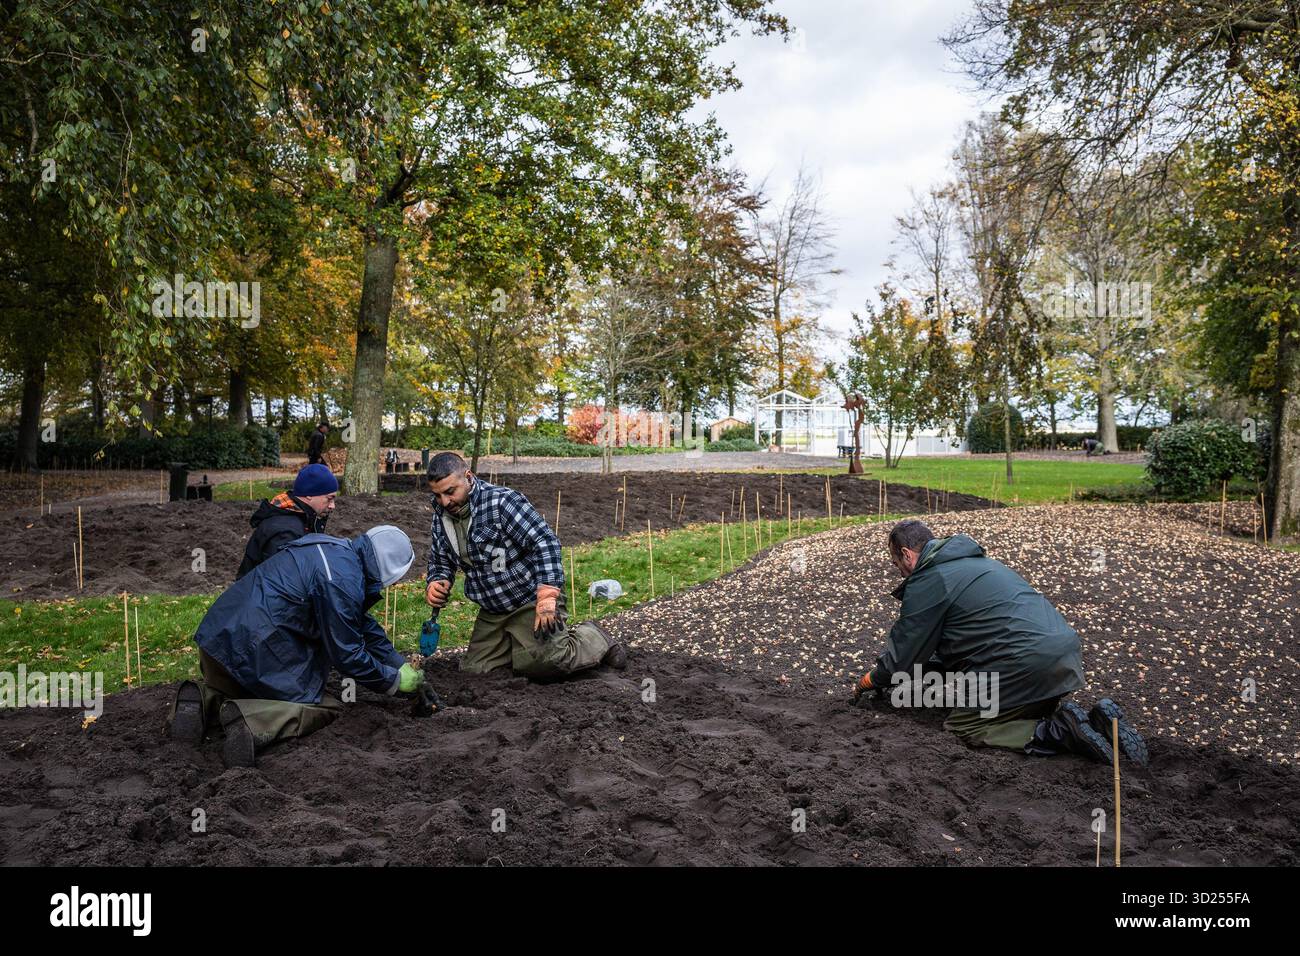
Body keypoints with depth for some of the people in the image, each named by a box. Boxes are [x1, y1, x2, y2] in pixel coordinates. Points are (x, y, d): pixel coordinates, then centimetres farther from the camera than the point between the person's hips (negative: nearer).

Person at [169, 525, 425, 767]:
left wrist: (401, 665, 25)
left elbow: (363, 624, 24)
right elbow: (347, 655, -12)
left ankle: (203, 703, 4)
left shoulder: (339, 551, 13)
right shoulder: (342, 580, -18)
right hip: (254, 647, -9)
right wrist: (395, 681, 2)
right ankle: (252, 723, -20)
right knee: (326, 707, 3)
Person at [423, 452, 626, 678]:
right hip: (492, 612, 8)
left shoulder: (502, 502, -22)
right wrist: (435, 584, -9)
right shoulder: (441, 518, 1)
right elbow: (440, 563, 15)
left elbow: (546, 543, -26)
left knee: (546, 661, -23)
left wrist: (547, 597, -33)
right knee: (473, 669, 4)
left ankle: (594, 638, 7)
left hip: (531, 599, -7)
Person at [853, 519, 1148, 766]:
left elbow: (902, 654, 2)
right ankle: (1095, 719, 6)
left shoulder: (925, 583, -3)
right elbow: (948, 643, 35)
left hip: (1029, 664, -9)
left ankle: (1060, 731, -13)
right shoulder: (972, 560, 28)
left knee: (963, 725, 1)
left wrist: (870, 681, 21)